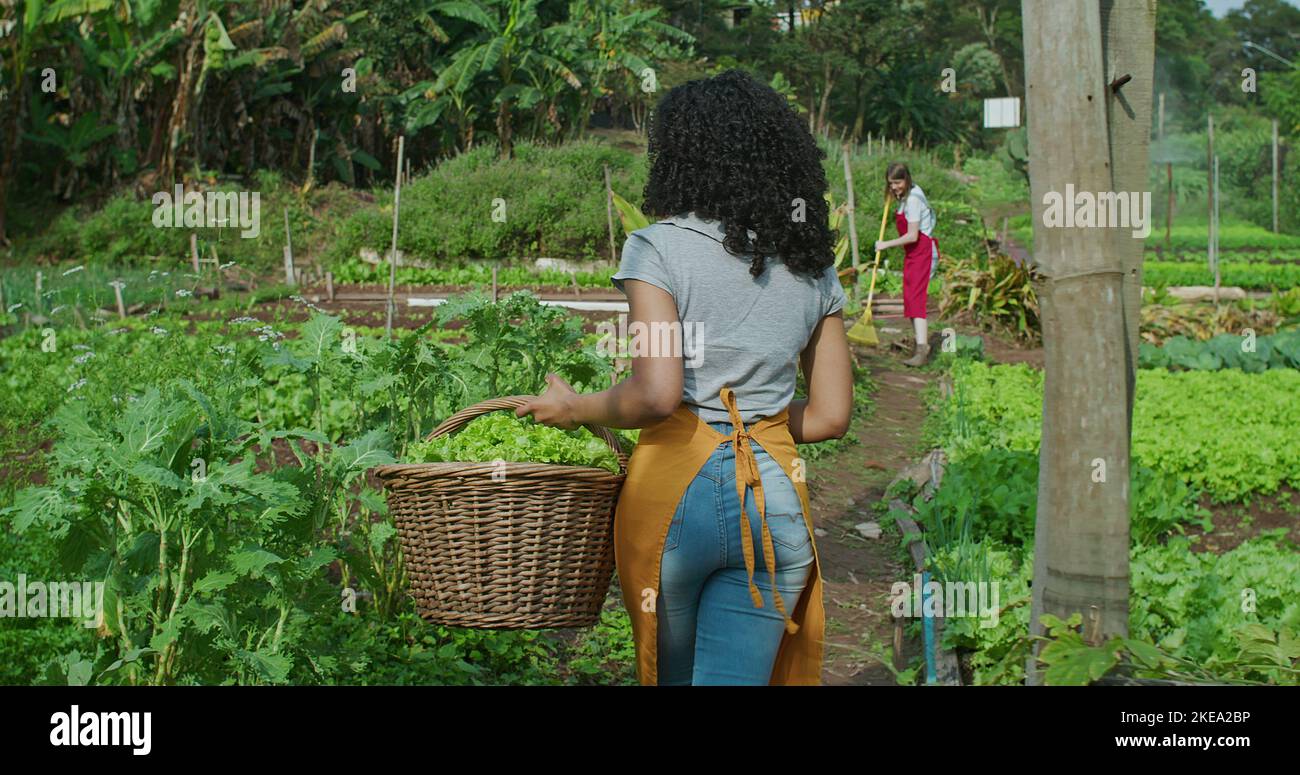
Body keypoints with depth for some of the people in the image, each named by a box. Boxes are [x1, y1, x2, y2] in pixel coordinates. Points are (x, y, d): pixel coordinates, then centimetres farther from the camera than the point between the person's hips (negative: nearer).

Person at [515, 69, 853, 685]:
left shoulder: (659, 248, -6)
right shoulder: (813, 265, 9)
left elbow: (656, 395, -17)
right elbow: (831, 415, 8)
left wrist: (575, 409, 1)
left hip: (675, 490, -3)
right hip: (776, 497, 3)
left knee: (672, 676, 17)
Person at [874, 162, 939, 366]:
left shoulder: (913, 199, -18)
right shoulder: (906, 196, 11)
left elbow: (912, 236, -22)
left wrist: (886, 244, -13)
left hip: (923, 251, -10)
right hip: (913, 252, 10)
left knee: (916, 297, -20)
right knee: (910, 298, 12)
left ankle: (922, 349, -30)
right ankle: (922, 344, 20)